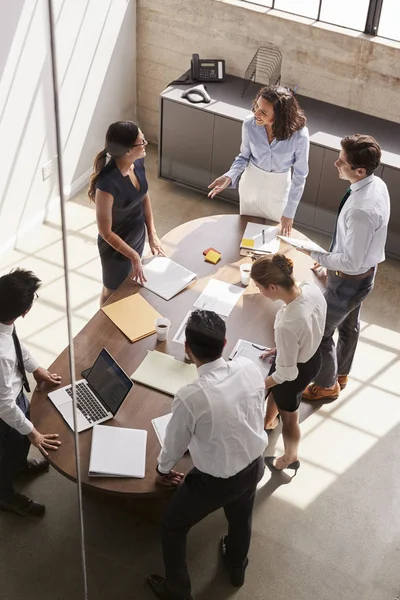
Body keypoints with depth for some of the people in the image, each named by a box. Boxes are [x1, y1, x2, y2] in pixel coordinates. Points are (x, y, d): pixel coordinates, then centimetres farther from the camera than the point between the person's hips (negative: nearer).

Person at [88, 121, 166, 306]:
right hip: (116, 247, -7)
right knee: (113, 292, 22)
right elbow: (105, 232, -27)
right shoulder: (107, 183, -38)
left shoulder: (138, 162, -15)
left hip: (138, 236, 7)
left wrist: (152, 234, 0)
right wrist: (133, 255, -21)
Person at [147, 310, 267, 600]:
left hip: (214, 481, -5)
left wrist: (163, 470, 8)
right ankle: (237, 568, 63)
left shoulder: (190, 397, -34)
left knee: (173, 526, 24)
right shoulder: (250, 368, -21)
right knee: (241, 518, 35)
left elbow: (175, 443, -15)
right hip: (254, 466, 5)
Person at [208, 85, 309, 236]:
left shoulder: (299, 135, -32)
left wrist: (289, 213, -13)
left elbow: (300, 175, -18)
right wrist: (229, 177, -25)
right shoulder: (249, 124, -25)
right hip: (251, 181, 2)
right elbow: (244, 156, -5)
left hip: (279, 186, -2)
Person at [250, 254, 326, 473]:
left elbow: (287, 373, -28)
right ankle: (268, 420, 71)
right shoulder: (311, 288, -22)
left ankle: (290, 458, 56)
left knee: (289, 418, 25)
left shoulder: (287, 325, -44)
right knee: (275, 391, 38)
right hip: (312, 355, 7)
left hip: (296, 371, -7)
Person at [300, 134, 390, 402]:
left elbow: (350, 262, -31)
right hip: (363, 272, 9)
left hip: (350, 280, -9)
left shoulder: (361, 210, -39)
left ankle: (326, 385, 36)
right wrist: (332, 262, 12)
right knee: (349, 325, 29)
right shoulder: (377, 184, -9)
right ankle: (341, 374, 53)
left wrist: (315, 255, -19)